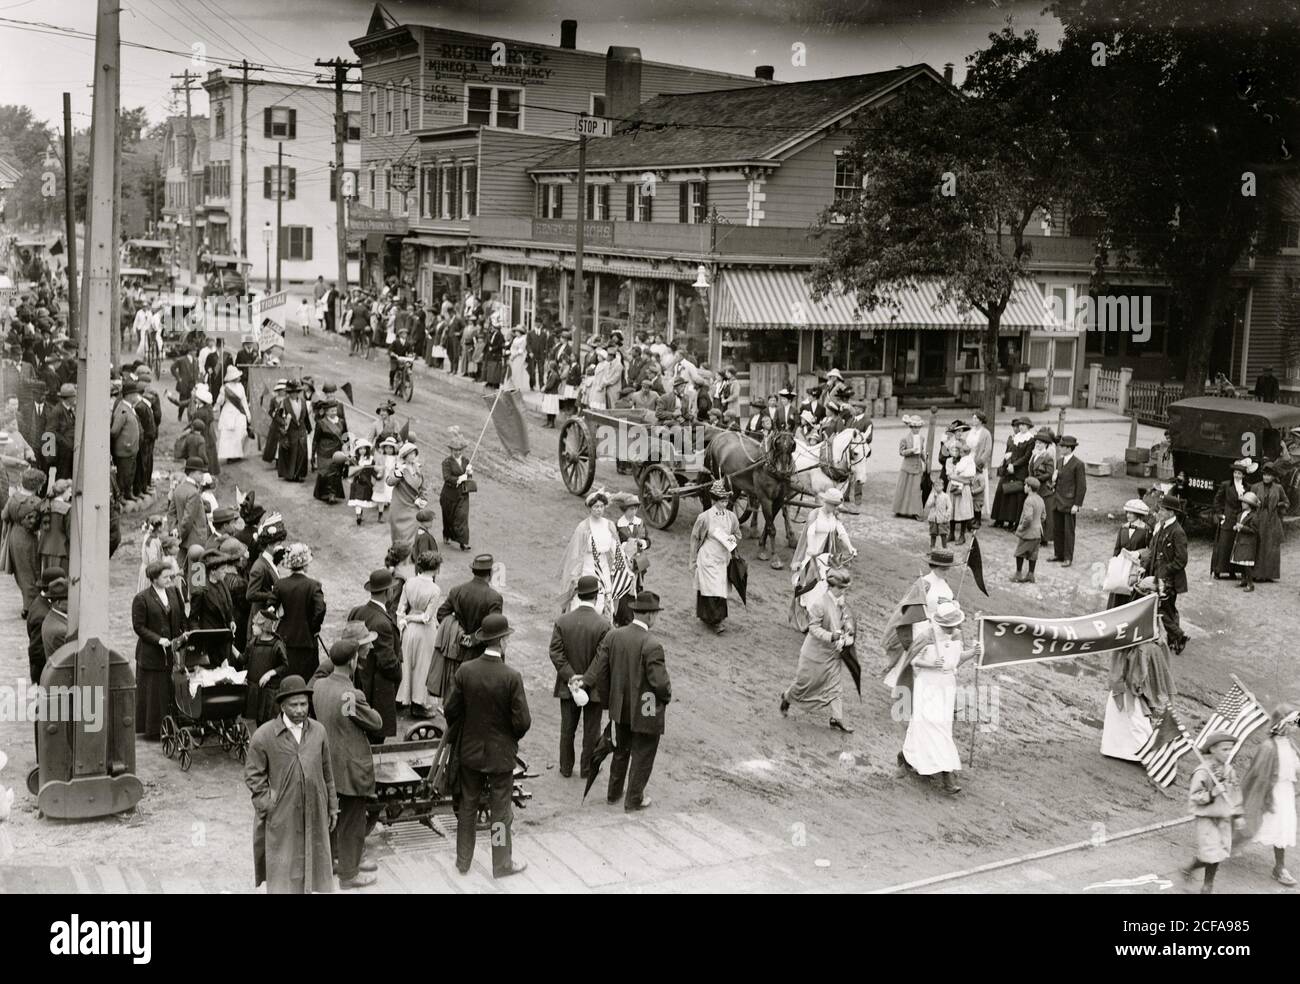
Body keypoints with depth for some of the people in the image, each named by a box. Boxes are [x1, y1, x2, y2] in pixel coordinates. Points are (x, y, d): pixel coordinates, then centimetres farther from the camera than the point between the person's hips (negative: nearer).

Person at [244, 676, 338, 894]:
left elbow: (327, 772, 9)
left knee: (310, 862, 14)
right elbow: (252, 775, -3)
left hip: (313, 814, 4)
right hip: (281, 817, -4)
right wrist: (266, 804, -9)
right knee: (282, 870, 2)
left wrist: (332, 807, 11)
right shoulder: (264, 736, -9)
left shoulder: (318, 731, 2)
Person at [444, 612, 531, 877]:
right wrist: (514, 736, 4)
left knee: (467, 805, 19)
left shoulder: (465, 671, -12)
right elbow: (522, 721, -19)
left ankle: (463, 860, 30)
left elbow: (451, 710, -5)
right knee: (500, 809, 12)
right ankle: (502, 864, 24)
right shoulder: (511, 677, -22)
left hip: (470, 750, 3)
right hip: (501, 753, -3)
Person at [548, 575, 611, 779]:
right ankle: (587, 769, 25)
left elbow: (555, 653, -11)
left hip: (568, 686, 3)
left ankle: (566, 768, 28)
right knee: (591, 731, 14)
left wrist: (571, 676, -11)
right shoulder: (603, 624, -18)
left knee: (567, 729, 17)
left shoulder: (562, 621, -8)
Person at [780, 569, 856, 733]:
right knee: (806, 681, 10)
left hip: (833, 652, 6)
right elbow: (814, 628, -23)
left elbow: (847, 619, 15)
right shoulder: (819, 604, -24)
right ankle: (787, 696, 39)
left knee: (834, 685, 8)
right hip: (816, 651, -6)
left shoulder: (843, 603, -1)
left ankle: (837, 719, 14)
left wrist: (849, 629, -6)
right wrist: (831, 636, -34)